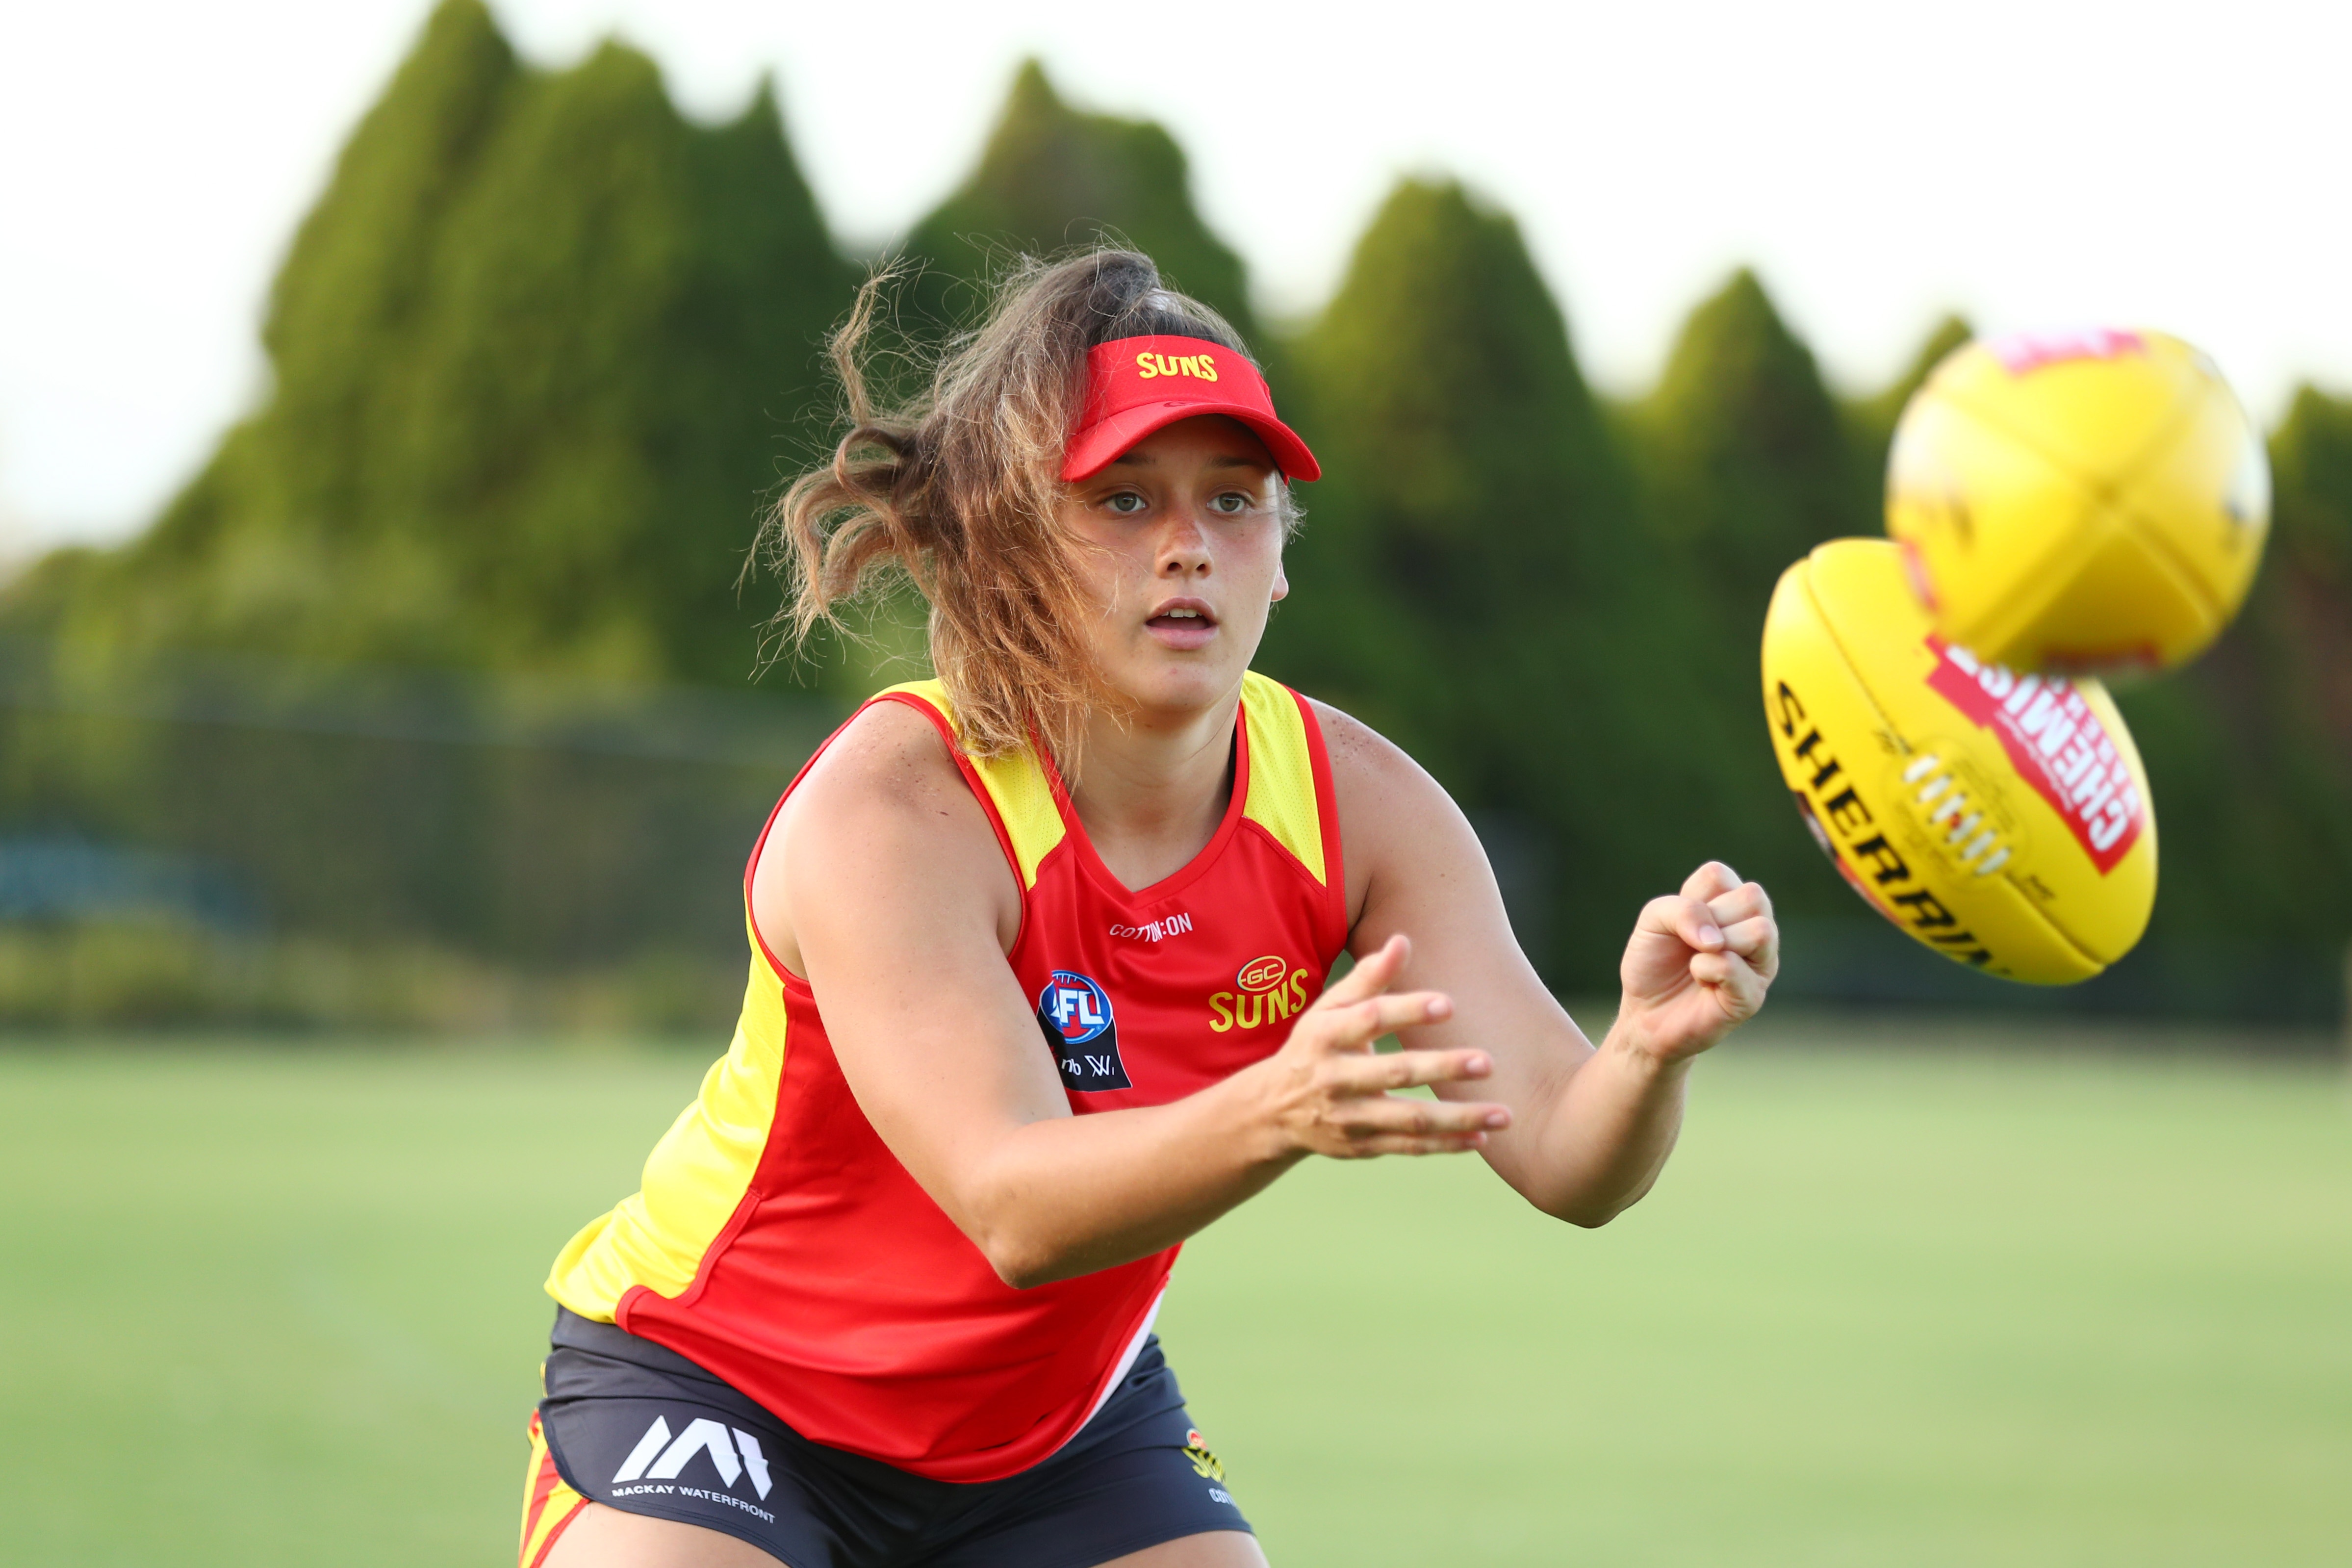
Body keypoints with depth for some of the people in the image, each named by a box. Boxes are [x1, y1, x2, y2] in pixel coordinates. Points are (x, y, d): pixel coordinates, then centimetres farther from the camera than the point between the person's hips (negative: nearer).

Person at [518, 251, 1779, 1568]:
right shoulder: (884, 808, -27)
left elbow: (1561, 1157, -20)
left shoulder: (1353, 802, -13)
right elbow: (1014, 1209, -38)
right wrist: (1275, 1114, -56)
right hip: (716, 1392, -4)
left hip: (1065, 1419, 5)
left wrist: (1651, 1049, -43)